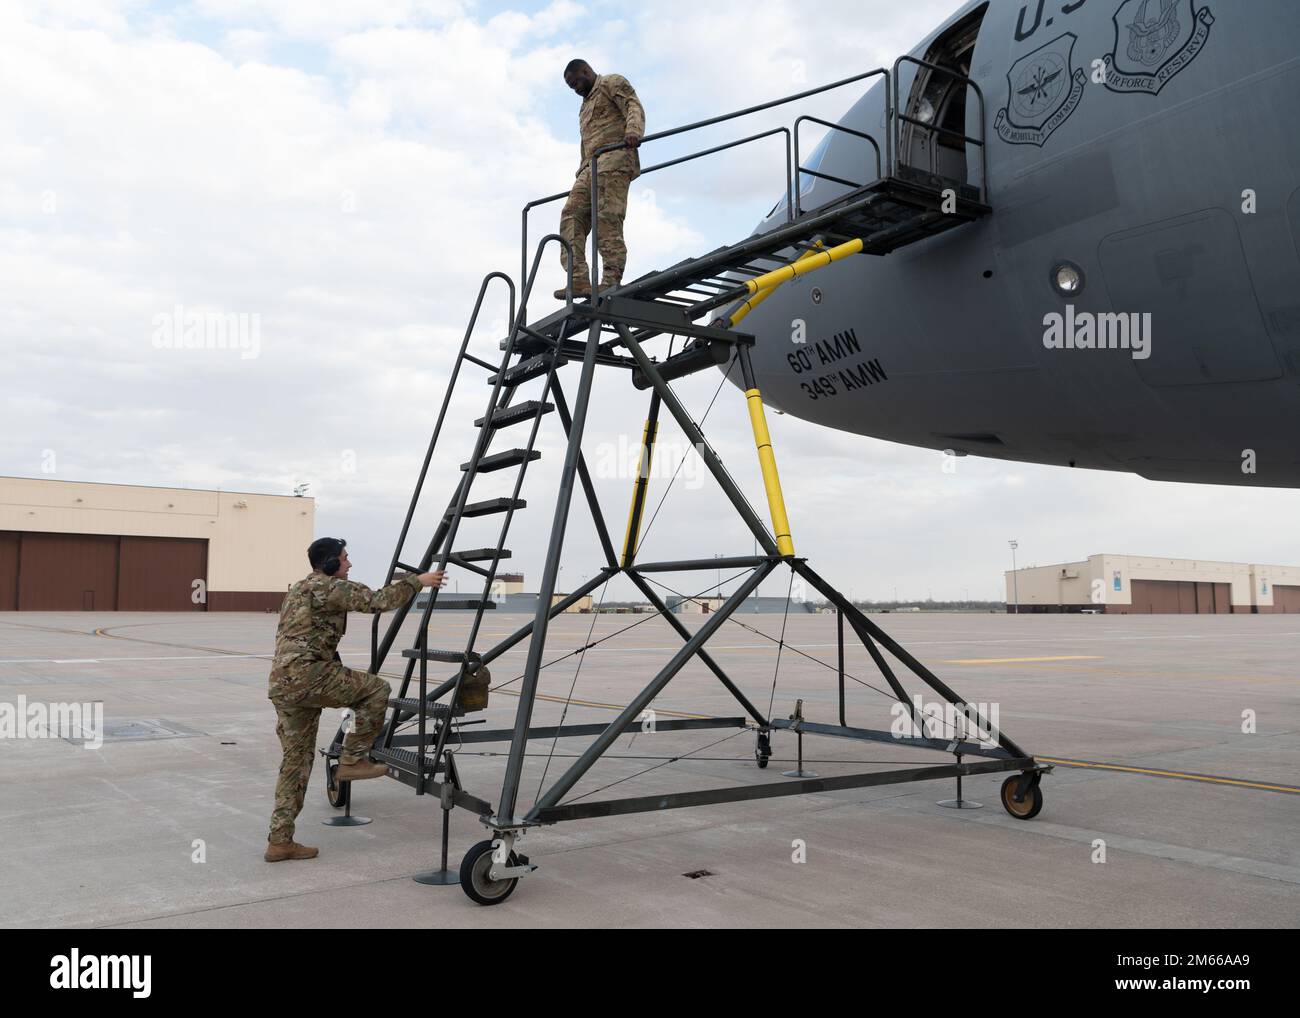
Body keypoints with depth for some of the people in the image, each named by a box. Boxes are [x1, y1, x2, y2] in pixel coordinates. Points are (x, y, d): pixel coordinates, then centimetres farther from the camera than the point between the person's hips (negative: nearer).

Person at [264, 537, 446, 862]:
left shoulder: (297, 590, 27)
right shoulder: (330, 587, -5)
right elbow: (377, 601, -16)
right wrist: (416, 580, -6)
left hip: (282, 684, 10)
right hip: (307, 676, -10)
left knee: (296, 761, 12)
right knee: (376, 689, 0)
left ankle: (280, 841, 13)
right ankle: (352, 760, 2)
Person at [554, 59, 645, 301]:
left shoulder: (613, 83, 14)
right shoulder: (585, 105, 38)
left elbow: (634, 107, -4)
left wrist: (633, 131, -24)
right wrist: (581, 173, 26)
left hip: (614, 157, -8)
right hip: (590, 165, 8)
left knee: (607, 217, -21)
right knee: (572, 214, -11)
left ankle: (611, 280, -29)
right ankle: (579, 279, -23)